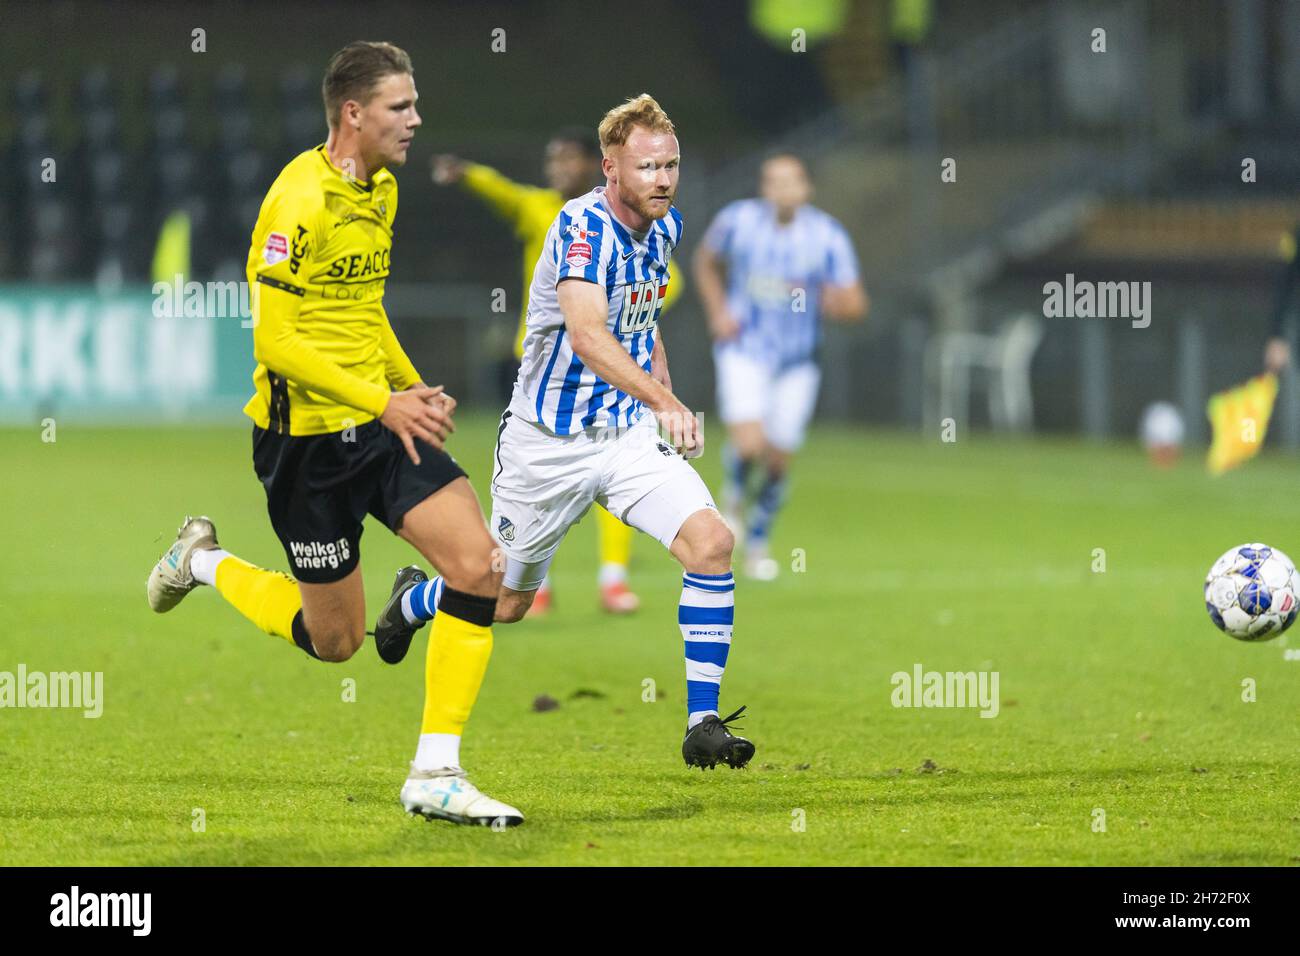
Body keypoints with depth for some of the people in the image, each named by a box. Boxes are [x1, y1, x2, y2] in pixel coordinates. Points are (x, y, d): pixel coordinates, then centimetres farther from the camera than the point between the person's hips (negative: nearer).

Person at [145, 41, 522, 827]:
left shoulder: (382, 189, 11)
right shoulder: (300, 200, -18)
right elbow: (275, 340, -22)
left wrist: (413, 386, 11)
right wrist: (382, 404, -24)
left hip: (380, 421, 7)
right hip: (308, 436, -7)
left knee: (480, 567, -12)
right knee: (335, 639, 5)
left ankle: (436, 775, -5)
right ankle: (206, 563, 33)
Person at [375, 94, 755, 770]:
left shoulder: (664, 227, 4)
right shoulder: (583, 226, -22)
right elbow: (586, 335, -37)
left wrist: (668, 401, 16)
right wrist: (663, 401, -48)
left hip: (628, 434, 6)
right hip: (548, 442, -6)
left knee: (711, 542, -19)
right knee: (504, 603, 9)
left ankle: (703, 725, -15)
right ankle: (413, 604, 45)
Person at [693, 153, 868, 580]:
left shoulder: (828, 236, -8)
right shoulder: (738, 221, -7)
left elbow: (856, 304, -5)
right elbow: (706, 261, 13)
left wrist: (837, 301, -28)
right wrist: (718, 310, -1)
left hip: (797, 361, 2)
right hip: (744, 351, -1)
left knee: (778, 460, 5)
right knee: (748, 444, -21)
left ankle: (757, 544, 28)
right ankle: (733, 497, 14)